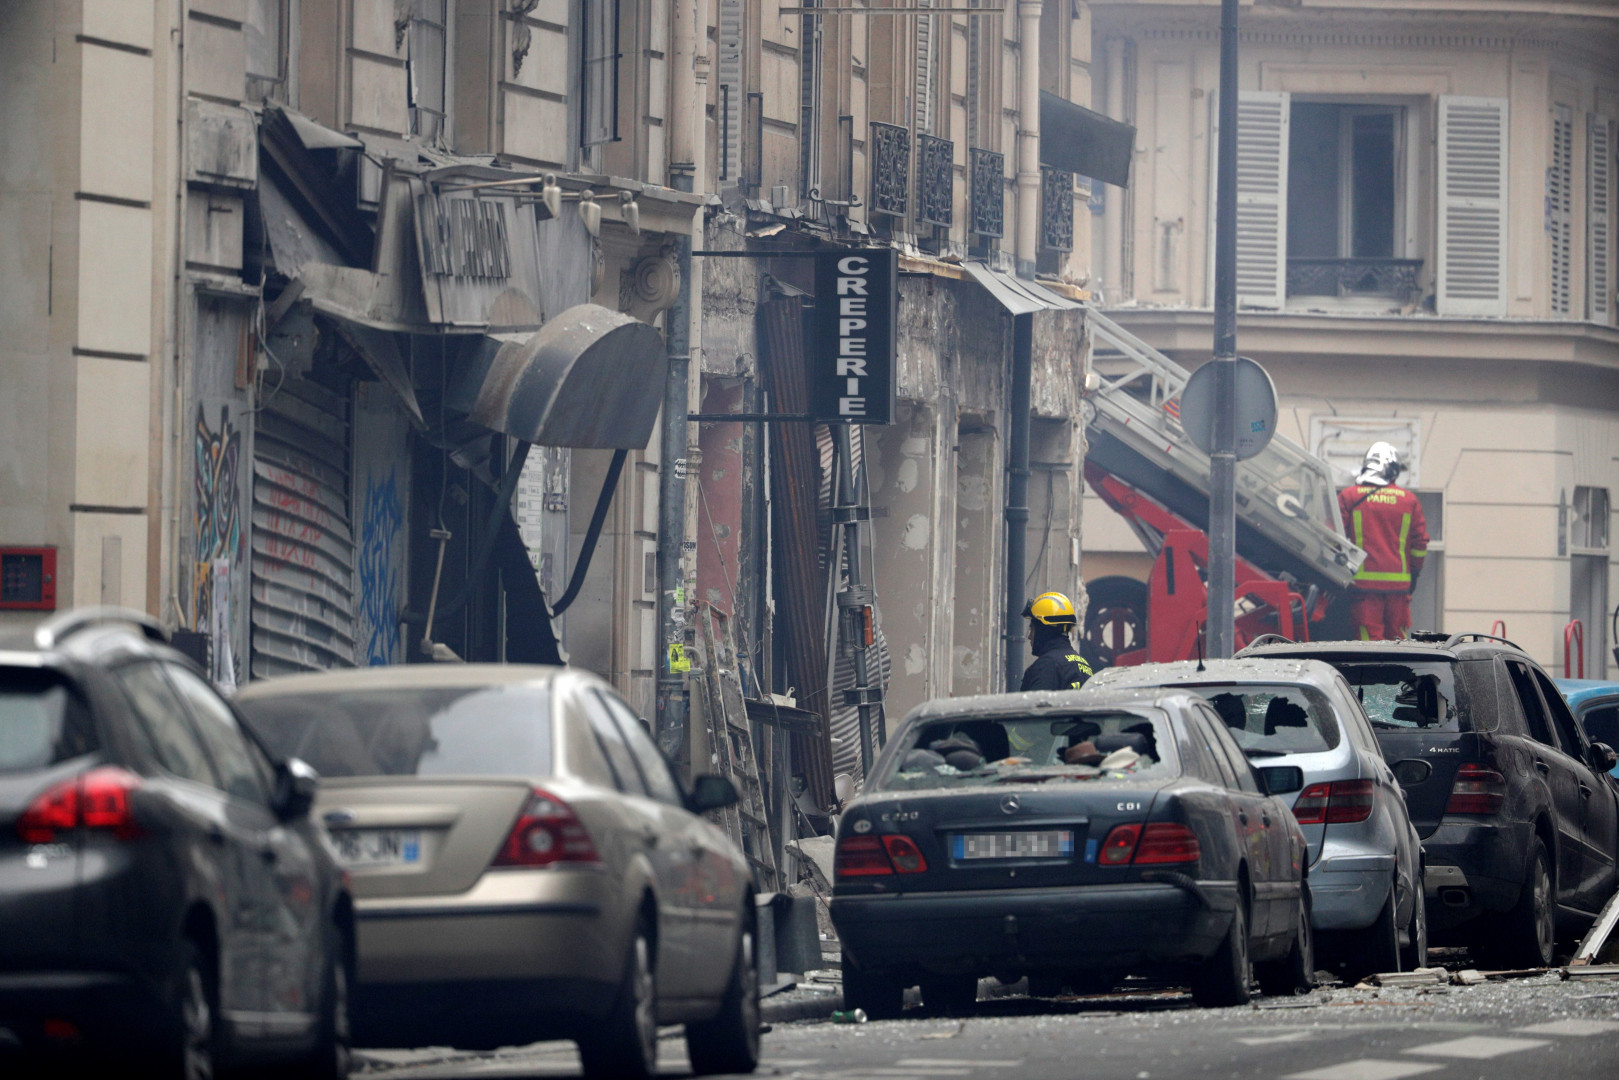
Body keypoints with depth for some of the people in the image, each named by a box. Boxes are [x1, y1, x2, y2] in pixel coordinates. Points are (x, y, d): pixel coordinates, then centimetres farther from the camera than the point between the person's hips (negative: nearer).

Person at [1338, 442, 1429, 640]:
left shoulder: (1349, 497, 0)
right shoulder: (1409, 500, 6)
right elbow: (1420, 542, 9)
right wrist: (1414, 575, 20)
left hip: (1364, 579, -2)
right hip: (1399, 581, 2)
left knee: (1369, 636, -4)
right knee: (1397, 635, 9)